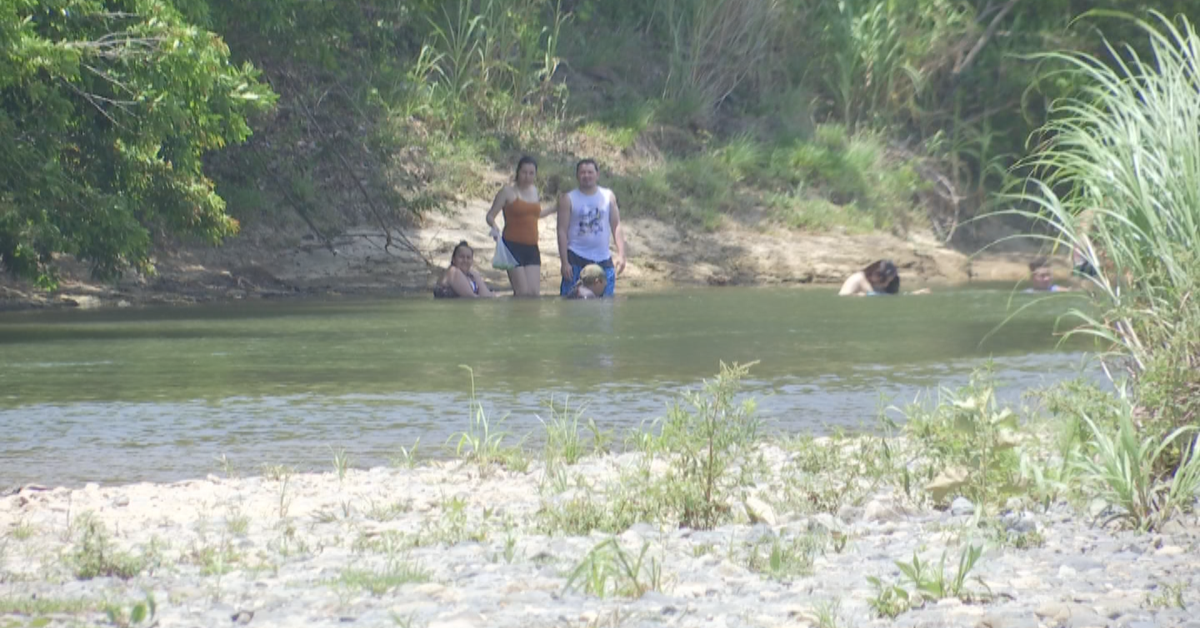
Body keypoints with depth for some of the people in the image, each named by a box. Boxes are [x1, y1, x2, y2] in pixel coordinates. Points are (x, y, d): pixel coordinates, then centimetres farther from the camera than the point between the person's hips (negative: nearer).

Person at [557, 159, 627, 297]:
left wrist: (621, 254, -3)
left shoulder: (608, 196, 8)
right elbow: (562, 231, -4)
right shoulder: (568, 199, -1)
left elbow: (616, 226, 8)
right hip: (576, 259, -3)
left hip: (603, 260, 3)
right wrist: (565, 262, -11)